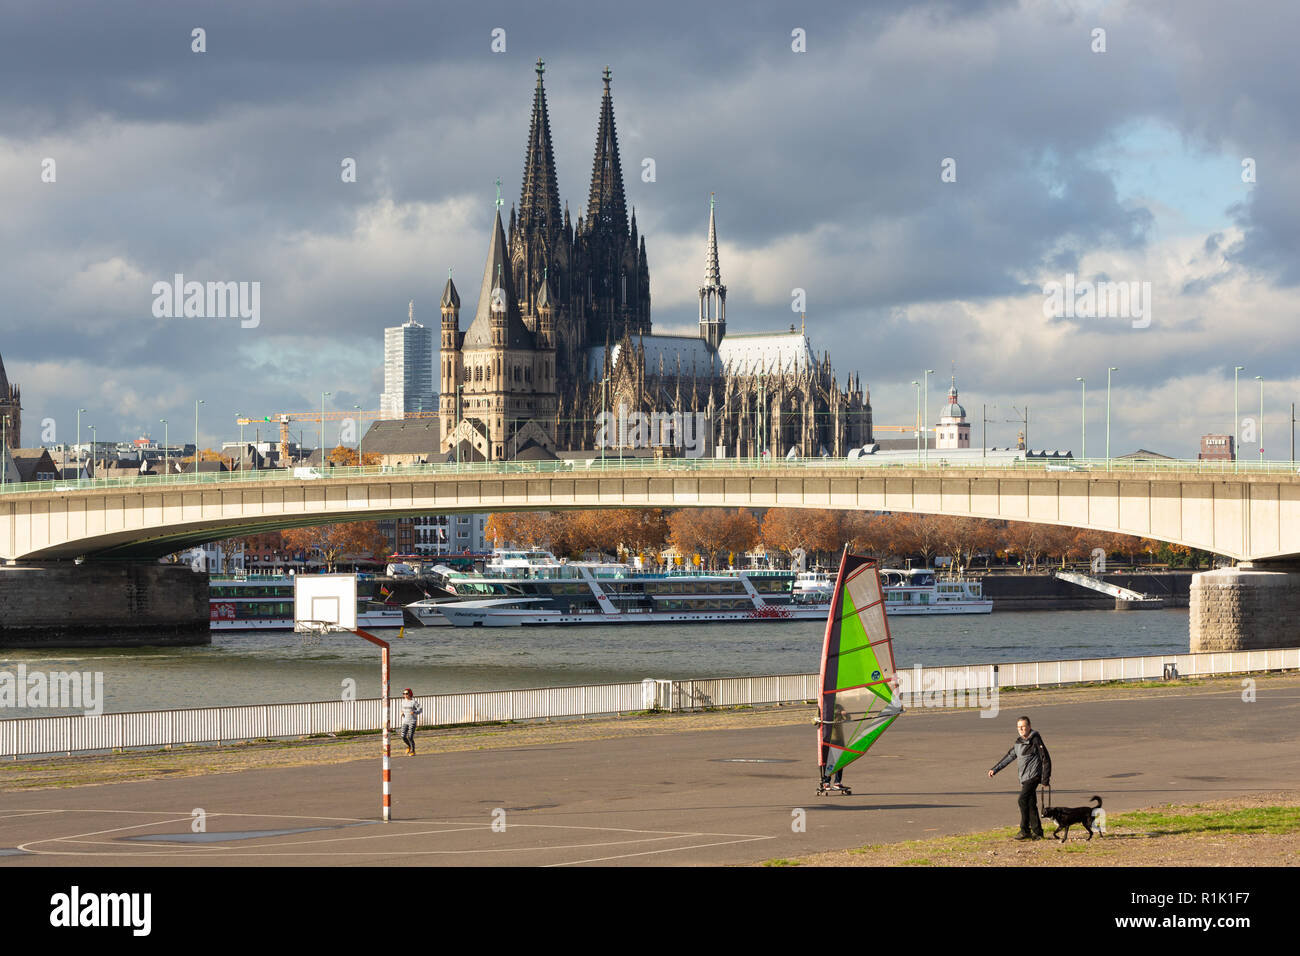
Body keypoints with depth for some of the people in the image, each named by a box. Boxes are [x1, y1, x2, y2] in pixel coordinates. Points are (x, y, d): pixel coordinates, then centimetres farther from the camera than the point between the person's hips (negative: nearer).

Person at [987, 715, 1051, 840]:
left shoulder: (1035, 740, -8)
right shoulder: (1018, 742, 15)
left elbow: (1046, 759, -9)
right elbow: (1008, 757, 24)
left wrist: (1045, 778, -12)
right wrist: (994, 769, 20)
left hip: (1033, 776, -8)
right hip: (1024, 778, 8)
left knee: (1023, 800, -17)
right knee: (1030, 804, 8)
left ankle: (1025, 830, -14)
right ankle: (1037, 832, 13)